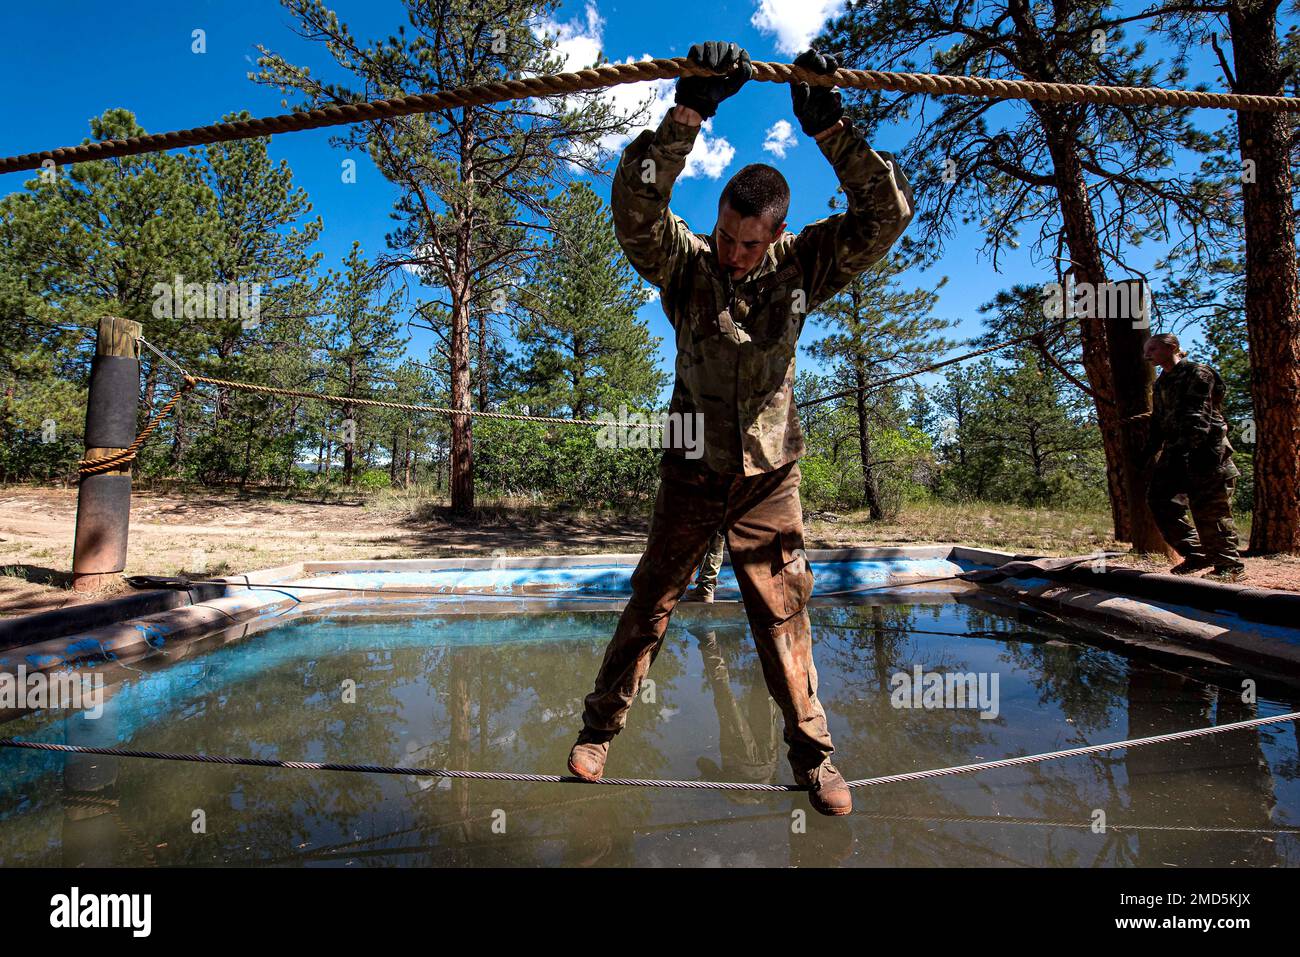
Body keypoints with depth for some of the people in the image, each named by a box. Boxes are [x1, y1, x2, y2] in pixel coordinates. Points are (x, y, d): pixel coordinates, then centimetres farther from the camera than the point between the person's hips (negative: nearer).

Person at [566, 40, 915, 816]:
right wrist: (689, 112, -30)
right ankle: (602, 726, 26)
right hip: (692, 474, 0)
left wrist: (829, 125, -19)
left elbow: (889, 210, -11)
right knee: (649, 606, 8)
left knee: (785, 618, 6)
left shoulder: (803, 267, -4)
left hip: (769, 479, 1)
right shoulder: (685, 264, -8)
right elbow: (635, 203, -24)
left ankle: (812, 753, 23)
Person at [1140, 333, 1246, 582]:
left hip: (1204, 451, -8)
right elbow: (1158, 422, 24)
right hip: (1175, 452, 9)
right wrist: (1149, 452, 16)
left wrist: (1187, 446, -28)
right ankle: (1196, 554, 9)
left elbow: (1198, 414, -17)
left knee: (1209, 510, -7)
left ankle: (1230, 566, 3)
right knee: (1159, 498, 1)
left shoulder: (1197, 373, -5)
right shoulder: (1160, 384, 20)